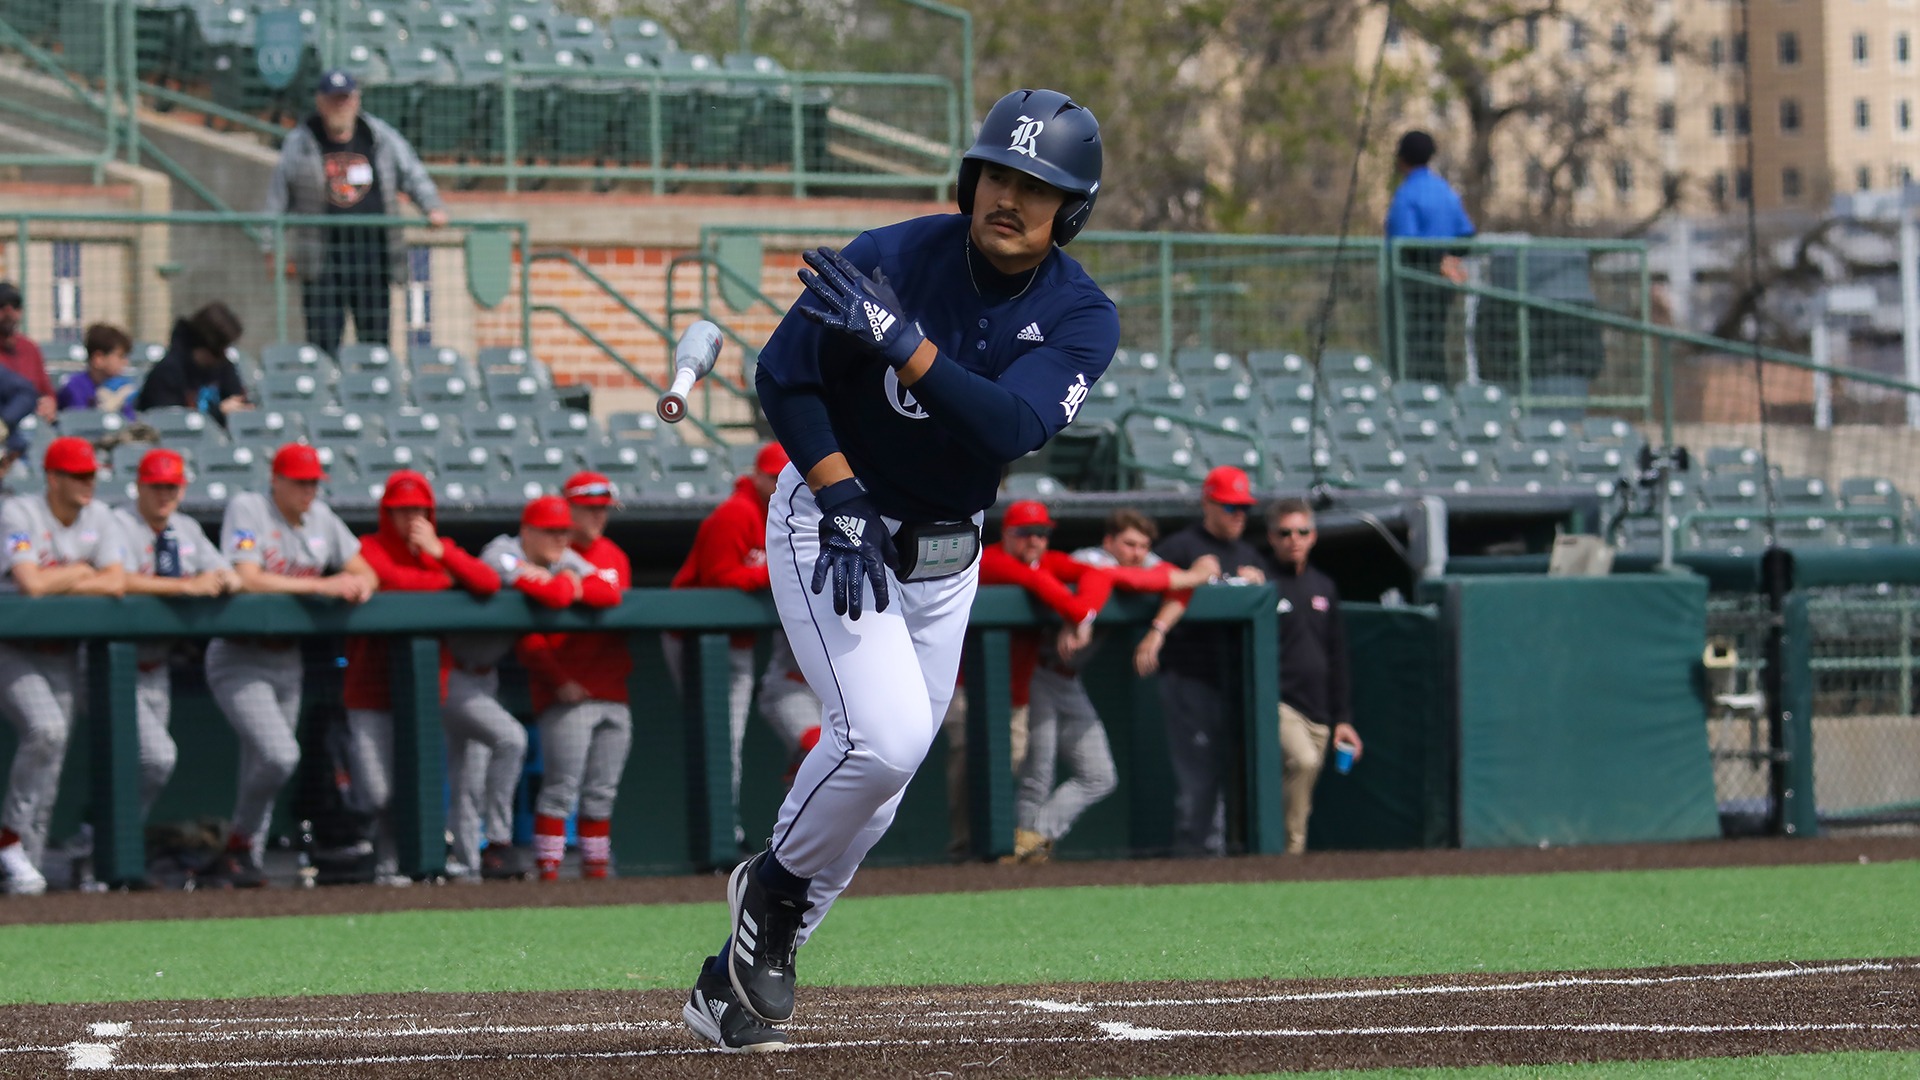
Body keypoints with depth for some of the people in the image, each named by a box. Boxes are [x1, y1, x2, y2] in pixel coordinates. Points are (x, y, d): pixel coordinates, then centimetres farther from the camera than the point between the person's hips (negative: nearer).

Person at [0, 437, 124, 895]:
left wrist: (54, 583, -12)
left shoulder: (98, 517, 6)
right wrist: (80, 572, -8)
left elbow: (116, 582, -5)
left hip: (61, 652, 6)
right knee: (46, 729, -27)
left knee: (51, 759, 1)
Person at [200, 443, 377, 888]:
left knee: (262, 771, 8)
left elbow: (366, 572, 15)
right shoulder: (247, 509, -10)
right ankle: (243, 844, -3)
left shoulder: (321, 518, 9)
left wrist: (359, 584, -11)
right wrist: (320, 586, -22)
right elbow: (247, 580, -22)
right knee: (280, 756, -22)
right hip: (240, 660, -7)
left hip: (287, 661, 7)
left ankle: (238, 861, 18)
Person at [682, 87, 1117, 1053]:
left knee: (874, 789, 7)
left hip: (945, 559, 5)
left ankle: (737, 979, 20)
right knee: (887, 736, -24)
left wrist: (901, 342, -38)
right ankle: (775, 888, 3)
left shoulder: (1080, 319, -11)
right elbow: (783, 375, -11)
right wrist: (843, 506, -20)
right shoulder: (890, 261, -18)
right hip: (833, 527, -5)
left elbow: (1011, 428, -28)